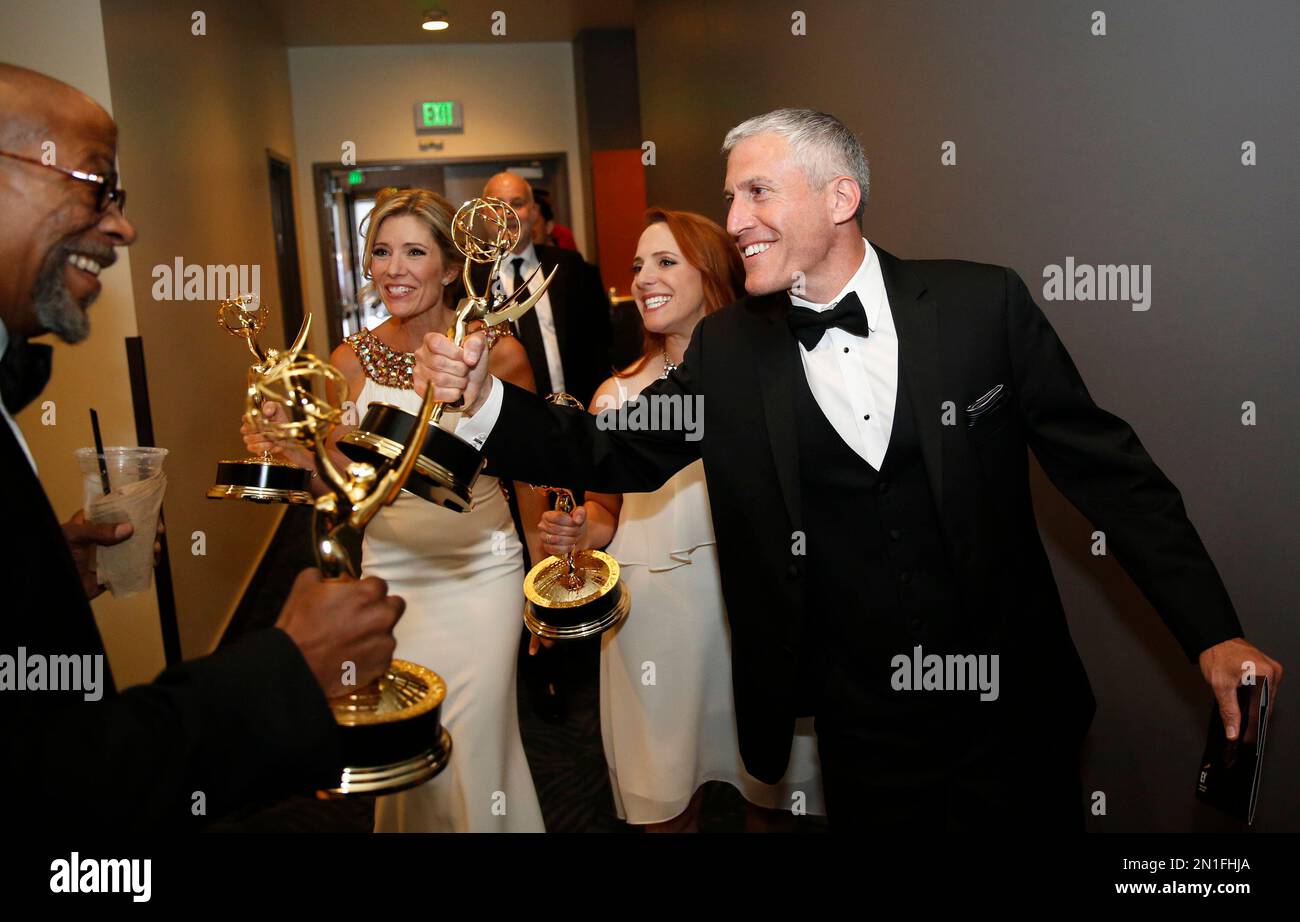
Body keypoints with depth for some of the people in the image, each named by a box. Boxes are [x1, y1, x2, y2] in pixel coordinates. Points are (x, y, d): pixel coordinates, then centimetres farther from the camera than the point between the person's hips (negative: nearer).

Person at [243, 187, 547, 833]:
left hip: (480, 570, -2)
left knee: (475, 751, 6)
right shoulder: (353, 361, -2)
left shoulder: (498, 351, -8)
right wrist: (294, 453, -18)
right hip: (390, 572, 2)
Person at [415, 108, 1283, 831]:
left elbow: (1106, 466, -4)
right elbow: (614, 452, -2)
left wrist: (1213, 633, -6)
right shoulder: (729, 350, -3)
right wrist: (484, 399, -16)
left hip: (1012, 713, 0)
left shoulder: (982, 303, -8)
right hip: (861, 740, 1)